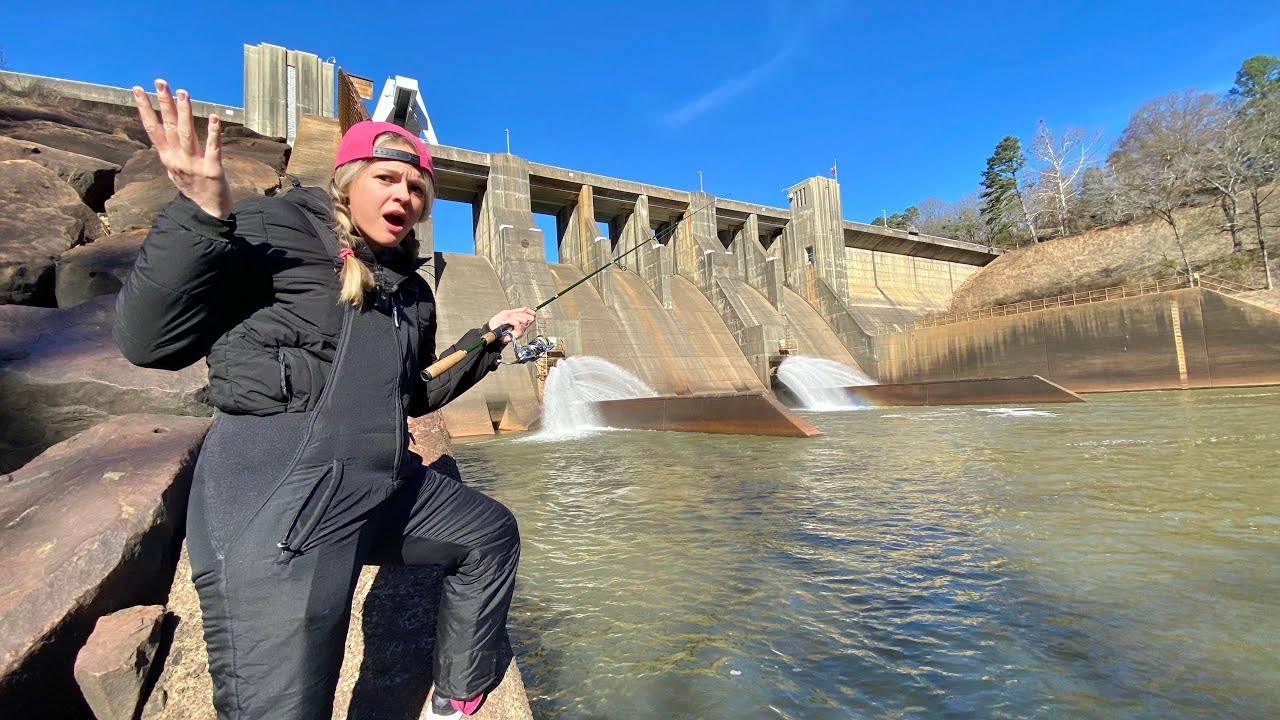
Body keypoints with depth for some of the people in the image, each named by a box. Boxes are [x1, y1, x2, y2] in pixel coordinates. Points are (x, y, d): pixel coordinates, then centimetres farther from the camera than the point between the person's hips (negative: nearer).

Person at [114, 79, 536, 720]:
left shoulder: (410, 289, 18)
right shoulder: (273, 229, -3)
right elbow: (150, 343, -10)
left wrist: (488, 340, 21)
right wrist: (200, 213, -22)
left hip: (389, 482, 8)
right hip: (274, 482, -8)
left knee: (492, 534, 20)